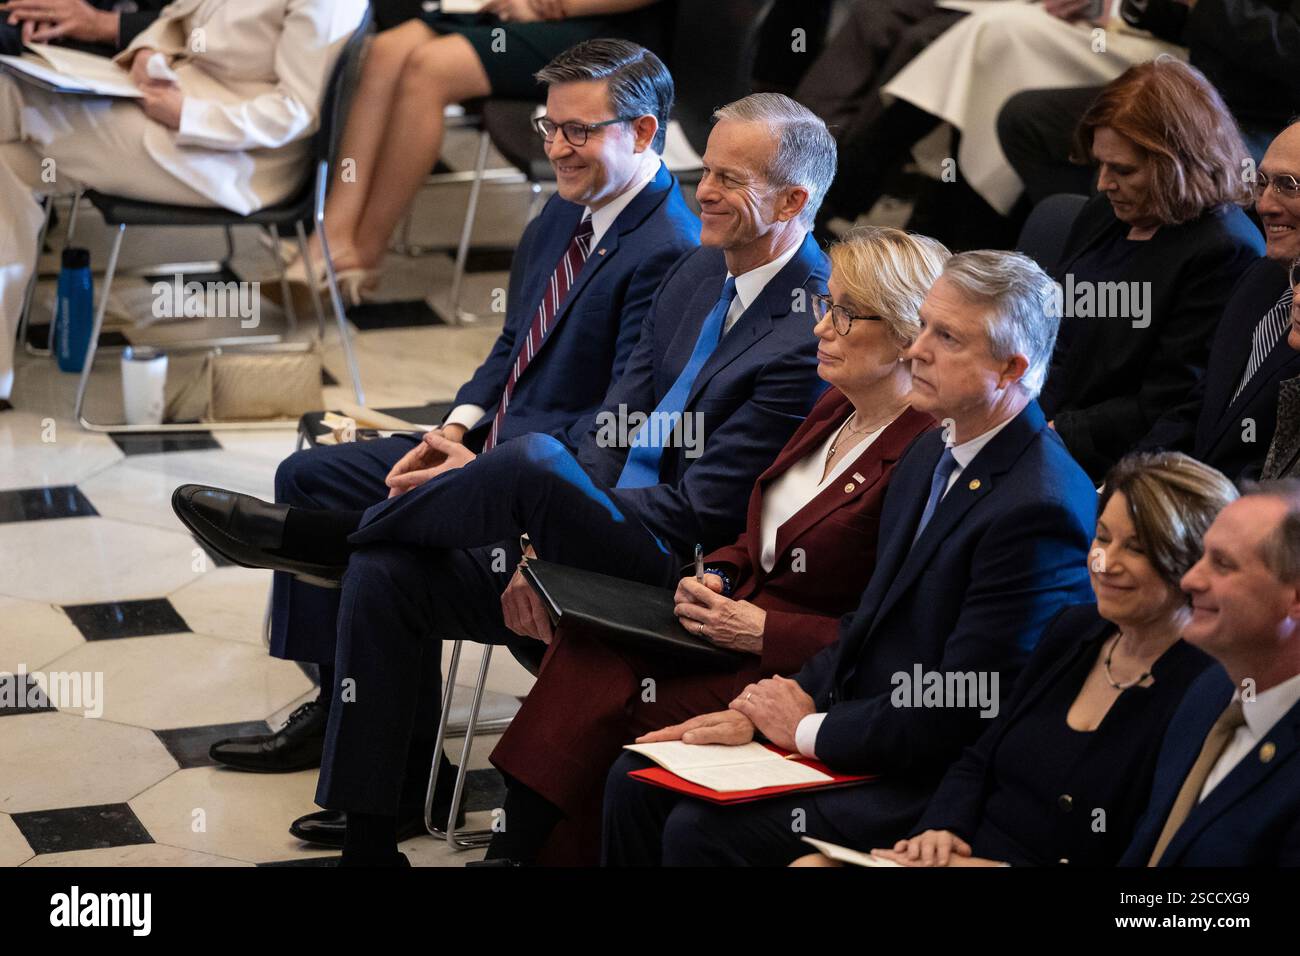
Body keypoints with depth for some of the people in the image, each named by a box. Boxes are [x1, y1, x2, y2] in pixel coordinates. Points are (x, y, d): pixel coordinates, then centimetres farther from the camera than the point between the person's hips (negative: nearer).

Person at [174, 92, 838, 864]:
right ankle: (372, 841, 1)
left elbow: (700, 511, -18)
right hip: (608, 535, 9)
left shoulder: (816, 330, -18)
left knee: (534, 459, -32)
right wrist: (537, 545, -5)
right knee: (389, 570, -4)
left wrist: (514, 493, -15)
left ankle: (319, 534, -8)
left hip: (675, 571, -9)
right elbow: (610, 431, 11)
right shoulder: (699, 275, 9)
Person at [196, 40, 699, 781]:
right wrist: (458, 427, 0)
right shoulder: (567, 210, 7)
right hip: (488, 443, 10)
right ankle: (335, 704, 13)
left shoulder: (672, 252, -22)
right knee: (306, 477, 9)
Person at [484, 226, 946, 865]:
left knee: (604, 698, -23)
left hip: (800, 667, -8)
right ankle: (510, 849, -18)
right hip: (741, 615, 8)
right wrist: (713, 577, 1)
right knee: (583, 650, -17)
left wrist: (760, 631, -18)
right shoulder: (834, 408, 13)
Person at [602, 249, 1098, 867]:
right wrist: (778, 709, 1)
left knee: (699, 831, -22)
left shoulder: (1038, 508, -22)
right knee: (637, 781, 0)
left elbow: (958, 712, -22)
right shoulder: (931, 454, 10)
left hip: (933, 783, -9)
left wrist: (810, 730, -11)